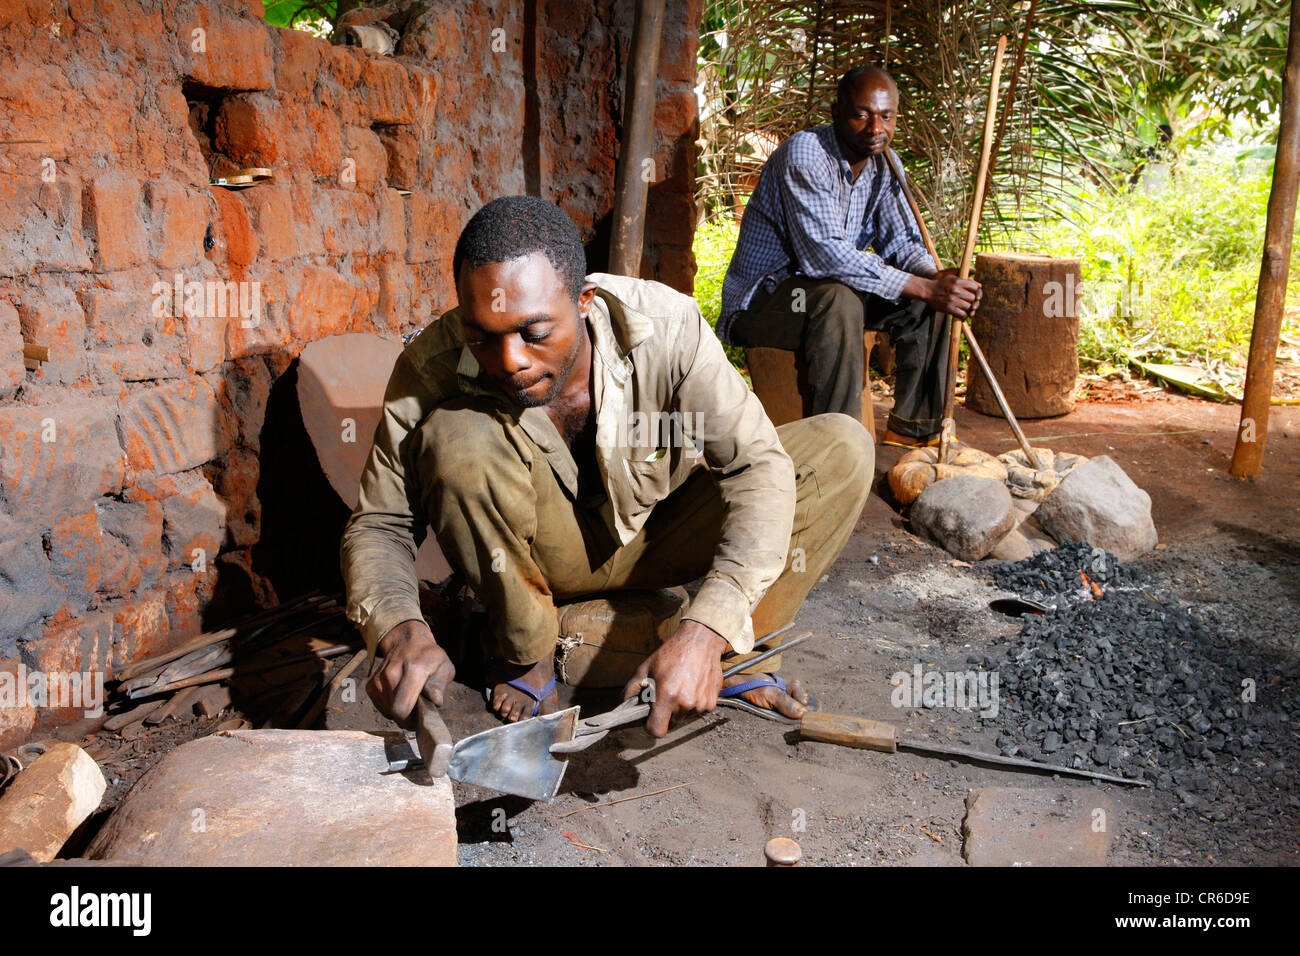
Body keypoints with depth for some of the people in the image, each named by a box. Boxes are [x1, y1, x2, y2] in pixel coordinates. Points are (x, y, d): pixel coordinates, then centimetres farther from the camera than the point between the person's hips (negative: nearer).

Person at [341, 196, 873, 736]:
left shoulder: (667, 325, -28)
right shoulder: (432, 368, -26)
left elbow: (759, 467, -29)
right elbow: (377, 525, -19)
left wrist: (705, 633, -42)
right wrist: (402, 630, -42)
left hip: (658, 536, 1)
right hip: (541, 550, 0)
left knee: (842, 448, -18)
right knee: (456, 435, -33)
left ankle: (741, 659, -7)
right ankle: (524, 652, -9)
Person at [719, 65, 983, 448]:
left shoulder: (883, 163, 4)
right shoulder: (804, 153, -22)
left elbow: (902, 242, 6)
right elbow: (825, 254, -32)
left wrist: (936, 277, -19)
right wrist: (923, 287, -33)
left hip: (832, 291, 8)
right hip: (760, 298, -8)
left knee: (934, 295, -6)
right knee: (838, 300, -37)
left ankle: (912, 432, -1)